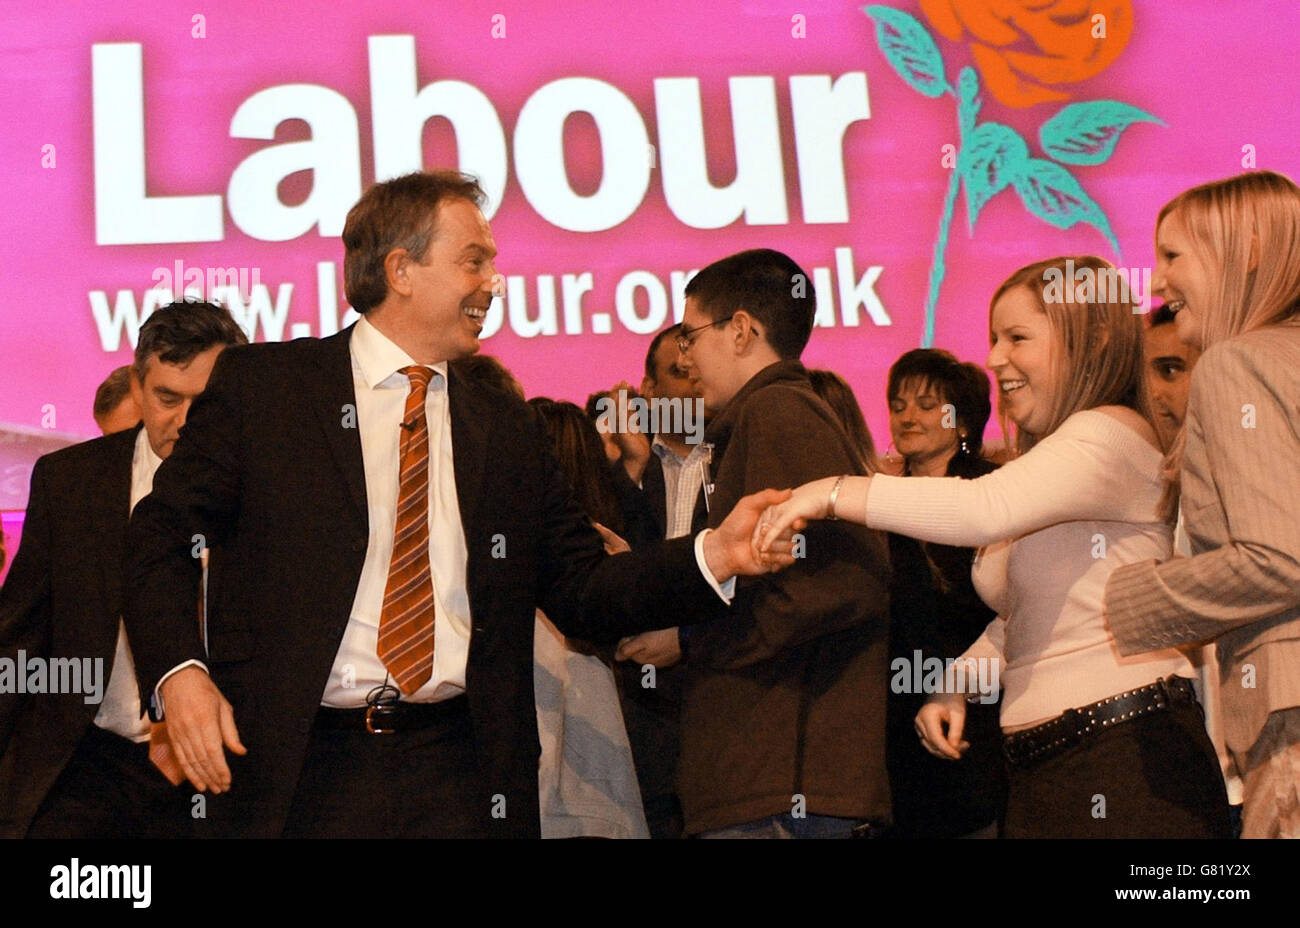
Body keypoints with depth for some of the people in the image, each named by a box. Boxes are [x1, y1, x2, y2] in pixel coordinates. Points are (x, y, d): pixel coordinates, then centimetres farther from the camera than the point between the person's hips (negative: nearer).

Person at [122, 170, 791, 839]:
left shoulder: (509, 431, 13)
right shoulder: (259, 384, 4)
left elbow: (582, 595, 11)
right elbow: (161, 535, 3)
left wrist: (714, 554, -3)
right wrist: (178, 673, -12)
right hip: (296, 772, -2)